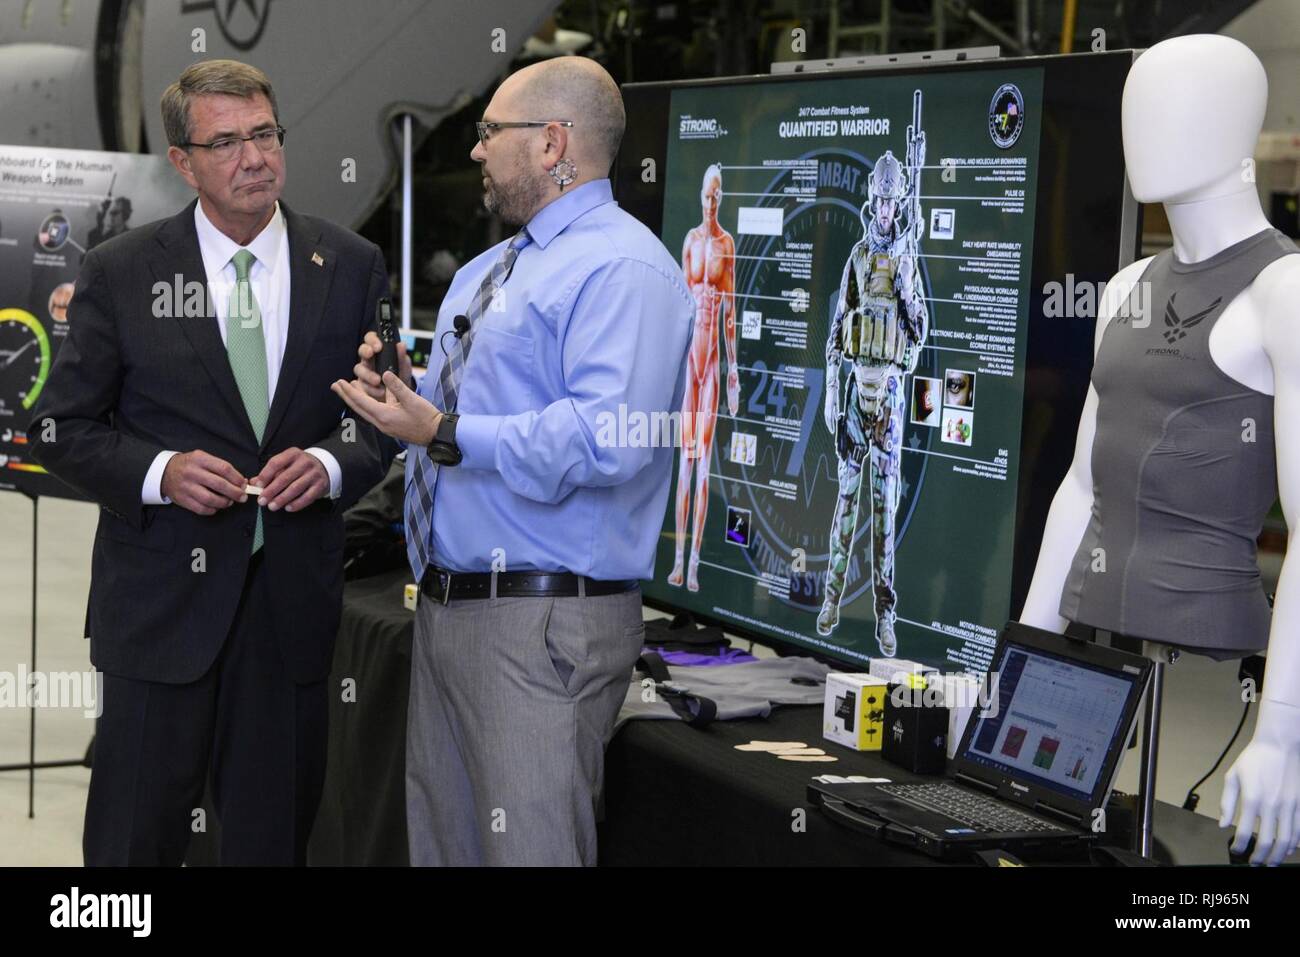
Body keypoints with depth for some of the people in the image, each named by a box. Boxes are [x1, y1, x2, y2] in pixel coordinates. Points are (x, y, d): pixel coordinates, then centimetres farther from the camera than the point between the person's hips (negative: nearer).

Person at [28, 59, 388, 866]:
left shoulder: (351, 267, 4)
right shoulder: (120, 273, -1)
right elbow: (62, 428, 2)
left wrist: (332, 463, -13)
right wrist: (159, 471, -16)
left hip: (295, 600, 2)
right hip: (164, 598, -2)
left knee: (276, 833, 12)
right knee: (138, 835, 4)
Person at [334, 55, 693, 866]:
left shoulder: (623, 268, -14)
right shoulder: (486, 270, 20)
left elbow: (607, 439, -27)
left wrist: (445, 434, -23)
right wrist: (402, 395, 8)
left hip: (541, 624, -10)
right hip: (445, 607, 10)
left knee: (529, 846, -7)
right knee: (441, 838, 17)